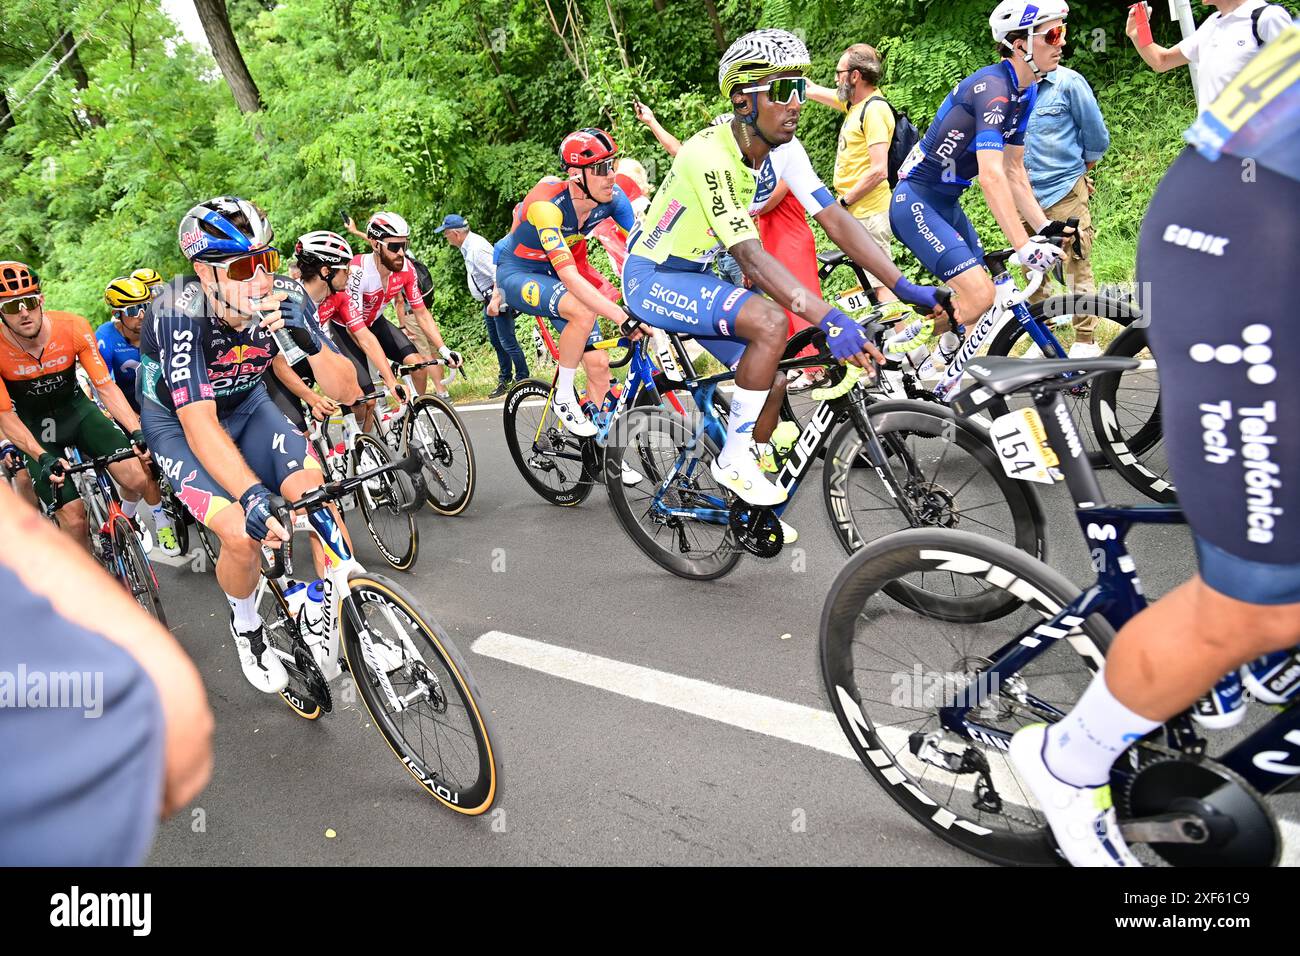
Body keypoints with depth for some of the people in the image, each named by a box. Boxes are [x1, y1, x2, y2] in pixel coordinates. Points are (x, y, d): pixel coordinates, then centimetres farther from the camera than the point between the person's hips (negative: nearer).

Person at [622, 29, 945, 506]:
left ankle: (742, 489, 24)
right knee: (771, 322, -29)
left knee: (772, 381, 3)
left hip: (696, 276, 8)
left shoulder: (783, 148, -6)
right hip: (652, 277, -8)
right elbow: (750, 256, -36)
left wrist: (906, 287, -18)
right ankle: (734, 460, -13)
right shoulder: (710, 156, -29)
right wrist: (829, 320, -46)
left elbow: (836, 220, -9)